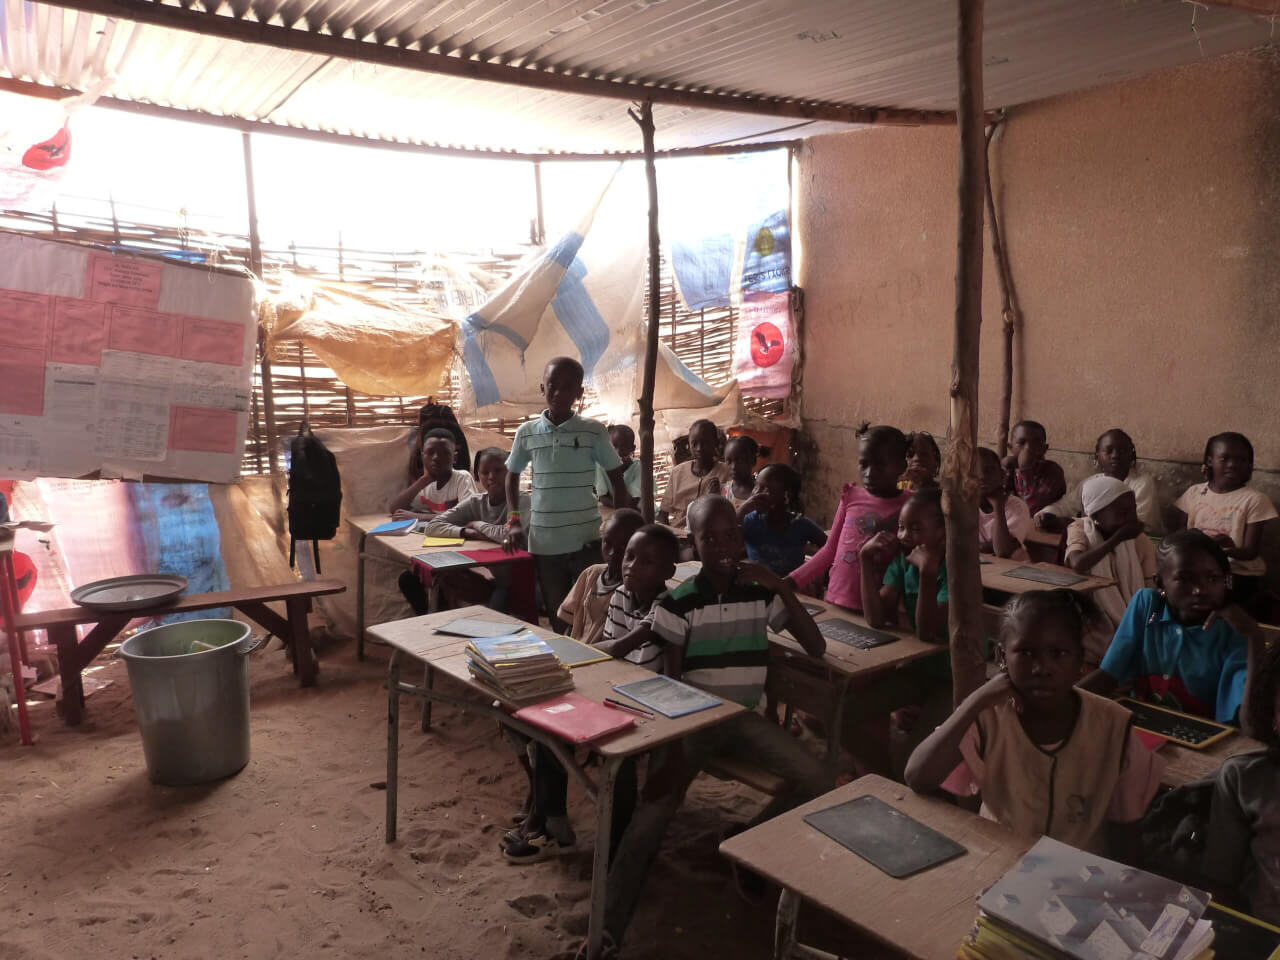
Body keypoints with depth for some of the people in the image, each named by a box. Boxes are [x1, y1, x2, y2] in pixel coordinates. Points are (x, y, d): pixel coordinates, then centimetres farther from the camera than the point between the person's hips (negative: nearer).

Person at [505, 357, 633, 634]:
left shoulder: (594, 431, -5)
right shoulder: (526, 433, 2)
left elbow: (617, 481, 2)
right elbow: (512, 475, 17)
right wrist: (514, 521, 7)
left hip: (586, 542, -2)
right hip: (543, 544, 2)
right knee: (558, 622, 13)